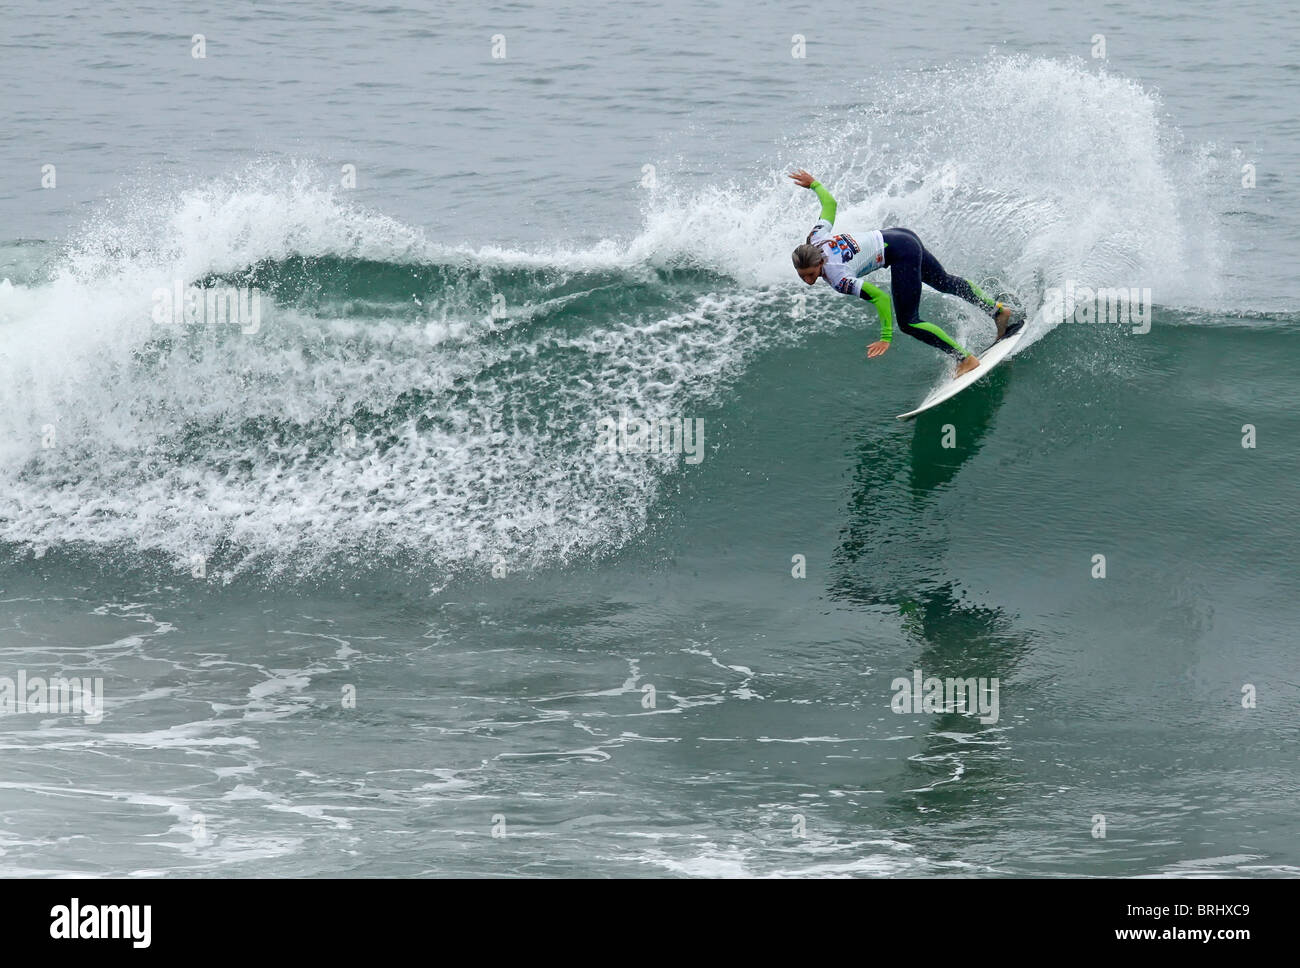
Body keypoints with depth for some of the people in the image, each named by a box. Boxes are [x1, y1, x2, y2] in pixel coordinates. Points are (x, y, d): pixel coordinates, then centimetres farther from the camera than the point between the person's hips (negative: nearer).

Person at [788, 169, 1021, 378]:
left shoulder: (839, 280, -30)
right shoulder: (816, 238, -11)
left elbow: (880, 297, -29)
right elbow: (830, 203, 5)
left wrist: (886, 337, -28)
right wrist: (813, 184, 22)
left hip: (901, 255, -9)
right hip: (895, 237, 9)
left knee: (908, 323, -6)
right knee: (944, 281, 29)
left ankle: (966, 359, 2)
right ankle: (998, 310, 47)